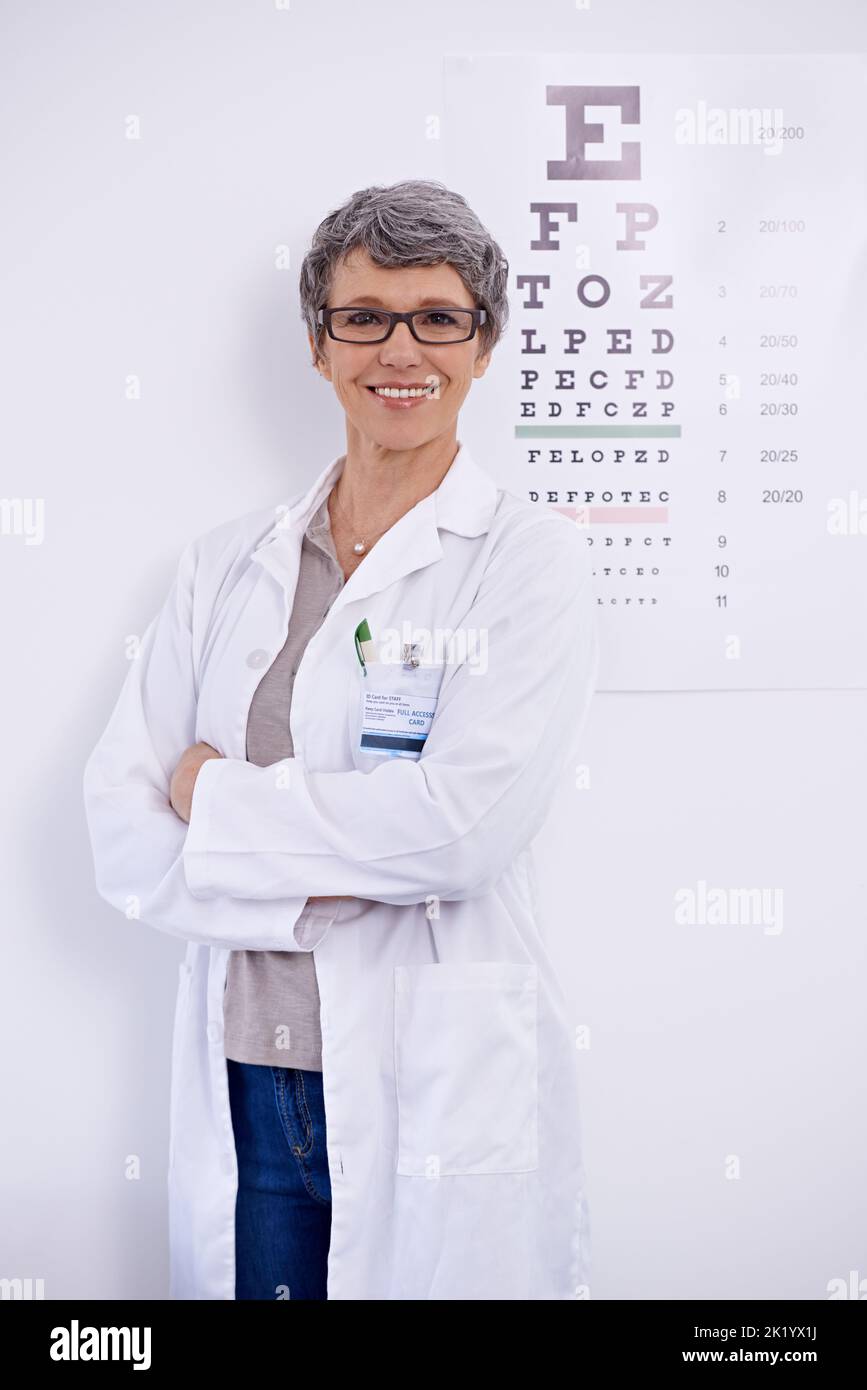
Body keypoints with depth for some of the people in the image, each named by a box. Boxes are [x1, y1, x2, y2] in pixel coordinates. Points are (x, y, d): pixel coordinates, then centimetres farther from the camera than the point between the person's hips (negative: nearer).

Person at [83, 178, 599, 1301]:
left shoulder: (528, 558, -5)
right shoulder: (228, 563, 6)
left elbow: (466, 823, -19)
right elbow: (119, 830, -1)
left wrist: (217, 796, -9)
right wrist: (315, 896, -16)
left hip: (441, 1100, -3)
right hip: (242, 1090, 4)